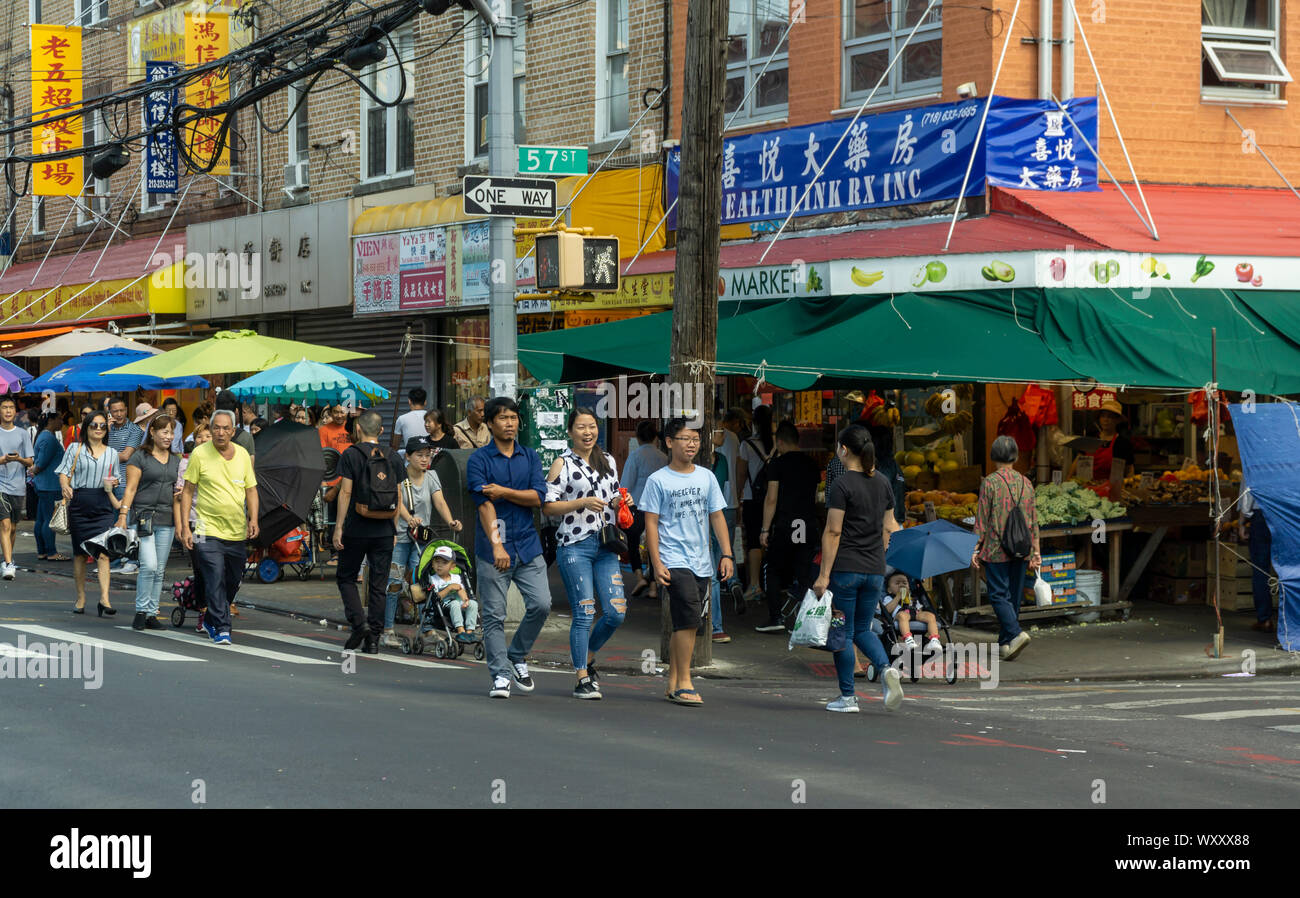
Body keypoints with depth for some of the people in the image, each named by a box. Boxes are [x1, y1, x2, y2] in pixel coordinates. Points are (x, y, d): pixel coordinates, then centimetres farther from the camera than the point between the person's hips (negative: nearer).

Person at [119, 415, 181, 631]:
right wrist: (122, 516, -14)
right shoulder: (140, 458, -3)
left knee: (159, 570, 6)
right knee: (149, 565, -15)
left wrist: (179, 523, 11)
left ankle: (152, 614, 11)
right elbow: (130, 489, -6)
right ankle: (141, 612, -4)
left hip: (166, 520, 6)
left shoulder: (175, 461, 14)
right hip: (142, 517, -6)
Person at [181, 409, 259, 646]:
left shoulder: (243, 455, 6)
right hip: (208, 530, -4)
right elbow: (187, 491, 0)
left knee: (232, 582, 12)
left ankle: (210, 620, 33)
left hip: (237, 533, 4)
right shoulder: (200, 454, -4)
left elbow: (251, 490, 13)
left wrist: (253, 518, -2)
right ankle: (222, 628, -8)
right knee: (215, 581, -13)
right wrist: (185, 527, -5)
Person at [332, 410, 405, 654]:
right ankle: (374, 638, 6)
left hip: (356, 530, -3)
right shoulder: (392, 458, 6)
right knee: (378, 583, 7)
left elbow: (346, 492, -10)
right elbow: (398, 496, 6)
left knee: (346, 577, 12)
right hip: (384, 532, 3)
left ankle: (358, 625, -6)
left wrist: (339, 526, -7)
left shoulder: (351, 455, -5)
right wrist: (394, 527, 13)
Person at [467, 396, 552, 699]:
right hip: (492, 549, -3)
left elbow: (538, 497, 0)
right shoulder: (479, 460, -2)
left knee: (541, 604, -6)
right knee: (494, 615, -2)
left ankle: (518, 657, 16)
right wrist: (497, 545, -21)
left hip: (528, 546, 3)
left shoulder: (530, 457, 11)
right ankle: (500, 675, 6)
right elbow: (484, 504, -12)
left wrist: (504, 491, -13)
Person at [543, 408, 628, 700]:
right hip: (575, 546, -5)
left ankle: (586, 659, 23)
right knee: (583, 613, -6)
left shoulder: (608, 461, 16)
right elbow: (548, 506, -5)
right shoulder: (563, 463, -1)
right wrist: (583, 503, -16)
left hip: (605, 545, 5)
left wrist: (620, 502, 4)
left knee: (616, 611, -2)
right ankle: (582, 679, 3)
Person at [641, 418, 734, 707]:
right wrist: (657, 563, -9)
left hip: (701, 562, 5)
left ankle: (673, 682, 15)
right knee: (689, 618, -15)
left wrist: (727, 554, 7)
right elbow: (651, 523, -2)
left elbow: (717, 517, 15)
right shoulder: (658, 480, -1)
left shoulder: (707, 477, 12)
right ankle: (683, 684, -10)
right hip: (674, 561, -5)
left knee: (685, 623, 7)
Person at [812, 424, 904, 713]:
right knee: (862, 629, 17)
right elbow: (888, 527, 12)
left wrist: (824, 574, -13)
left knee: (843, 633, 4)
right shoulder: (883, 483, 7)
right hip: (875, 570, 6)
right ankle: (887, 668, -8)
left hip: (845, 568, -6)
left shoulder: (842, 486, -12)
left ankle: (848, 697, 7)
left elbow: (833, 532, -14)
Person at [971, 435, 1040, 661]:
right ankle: (1005, 643, 16)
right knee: (1014, 595, 11)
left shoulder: (990, 483, -9)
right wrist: (1035, 551, 14)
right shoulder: (1026, 483, 6)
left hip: (996, 549, -5)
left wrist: (976, 549, -2)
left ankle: (1015, 633, -22)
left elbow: (982, 519, -8)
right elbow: (1033, 520, 9)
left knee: (998, 594, -3)